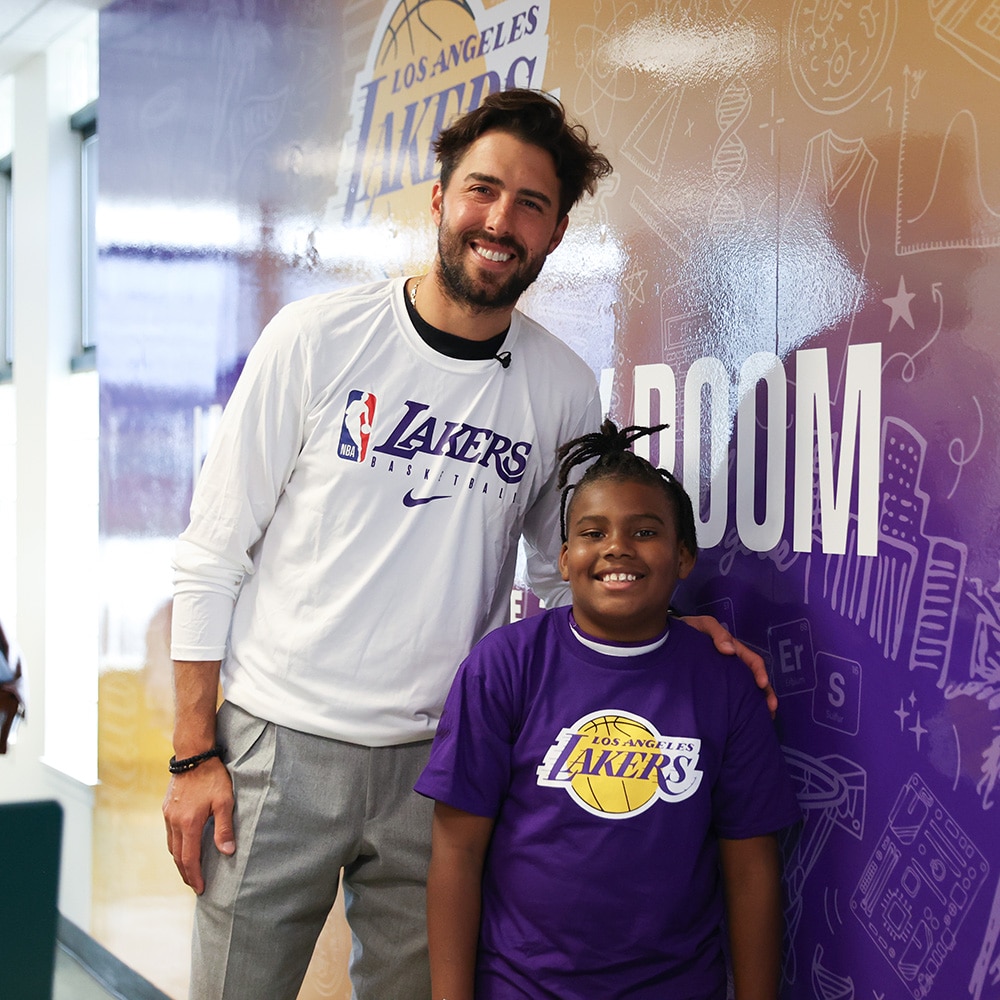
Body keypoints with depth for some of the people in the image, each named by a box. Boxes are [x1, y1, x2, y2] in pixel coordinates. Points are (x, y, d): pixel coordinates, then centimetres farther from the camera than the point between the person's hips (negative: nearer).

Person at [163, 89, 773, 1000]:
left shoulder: (565, 390, 1)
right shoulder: (319, 339, -7)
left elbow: (562, 577, 13)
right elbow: (212, 555, -4)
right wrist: (195, 754, -6)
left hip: (437, 755, 2)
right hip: (277, 748, -2)